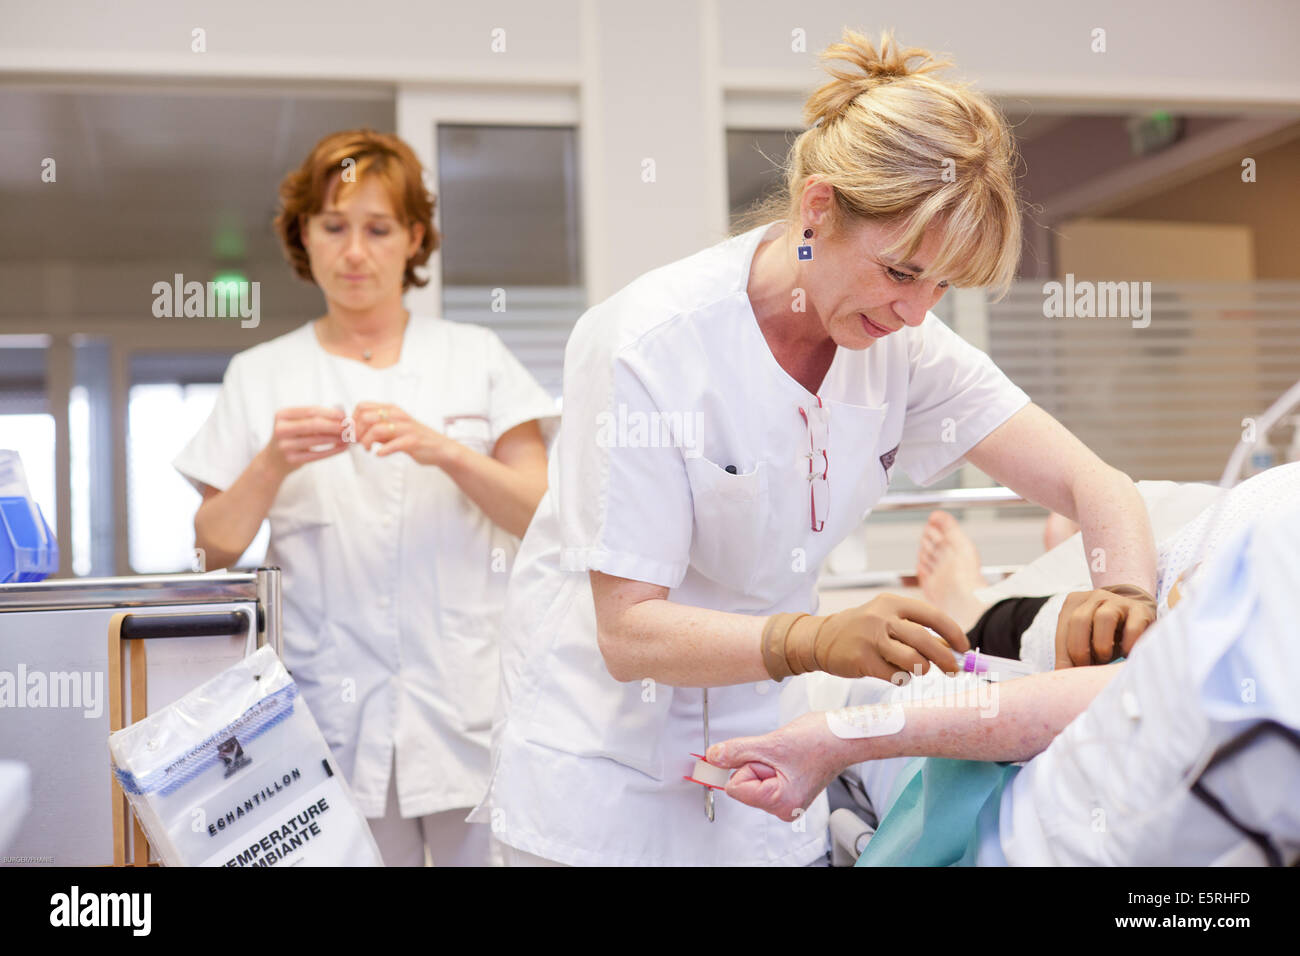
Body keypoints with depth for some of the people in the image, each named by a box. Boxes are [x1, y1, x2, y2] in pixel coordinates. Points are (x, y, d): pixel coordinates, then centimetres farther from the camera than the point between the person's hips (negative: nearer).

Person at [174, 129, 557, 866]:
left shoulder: (476, 356, 7)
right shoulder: (260, 376, 9)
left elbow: (543, 515, 1)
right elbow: (213, 549, 5)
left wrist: (445, 451, -15)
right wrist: (273, 466, -13)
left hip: (469, 695, 0)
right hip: (333, 711, 1)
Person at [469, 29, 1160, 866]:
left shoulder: (903, 342, -8)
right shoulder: (648, 347, -25)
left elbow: (1093, 485, -7)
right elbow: (629, 632, -26)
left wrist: (1127, 592, -29)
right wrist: (816, 641, -42)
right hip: (606, 763, -4)